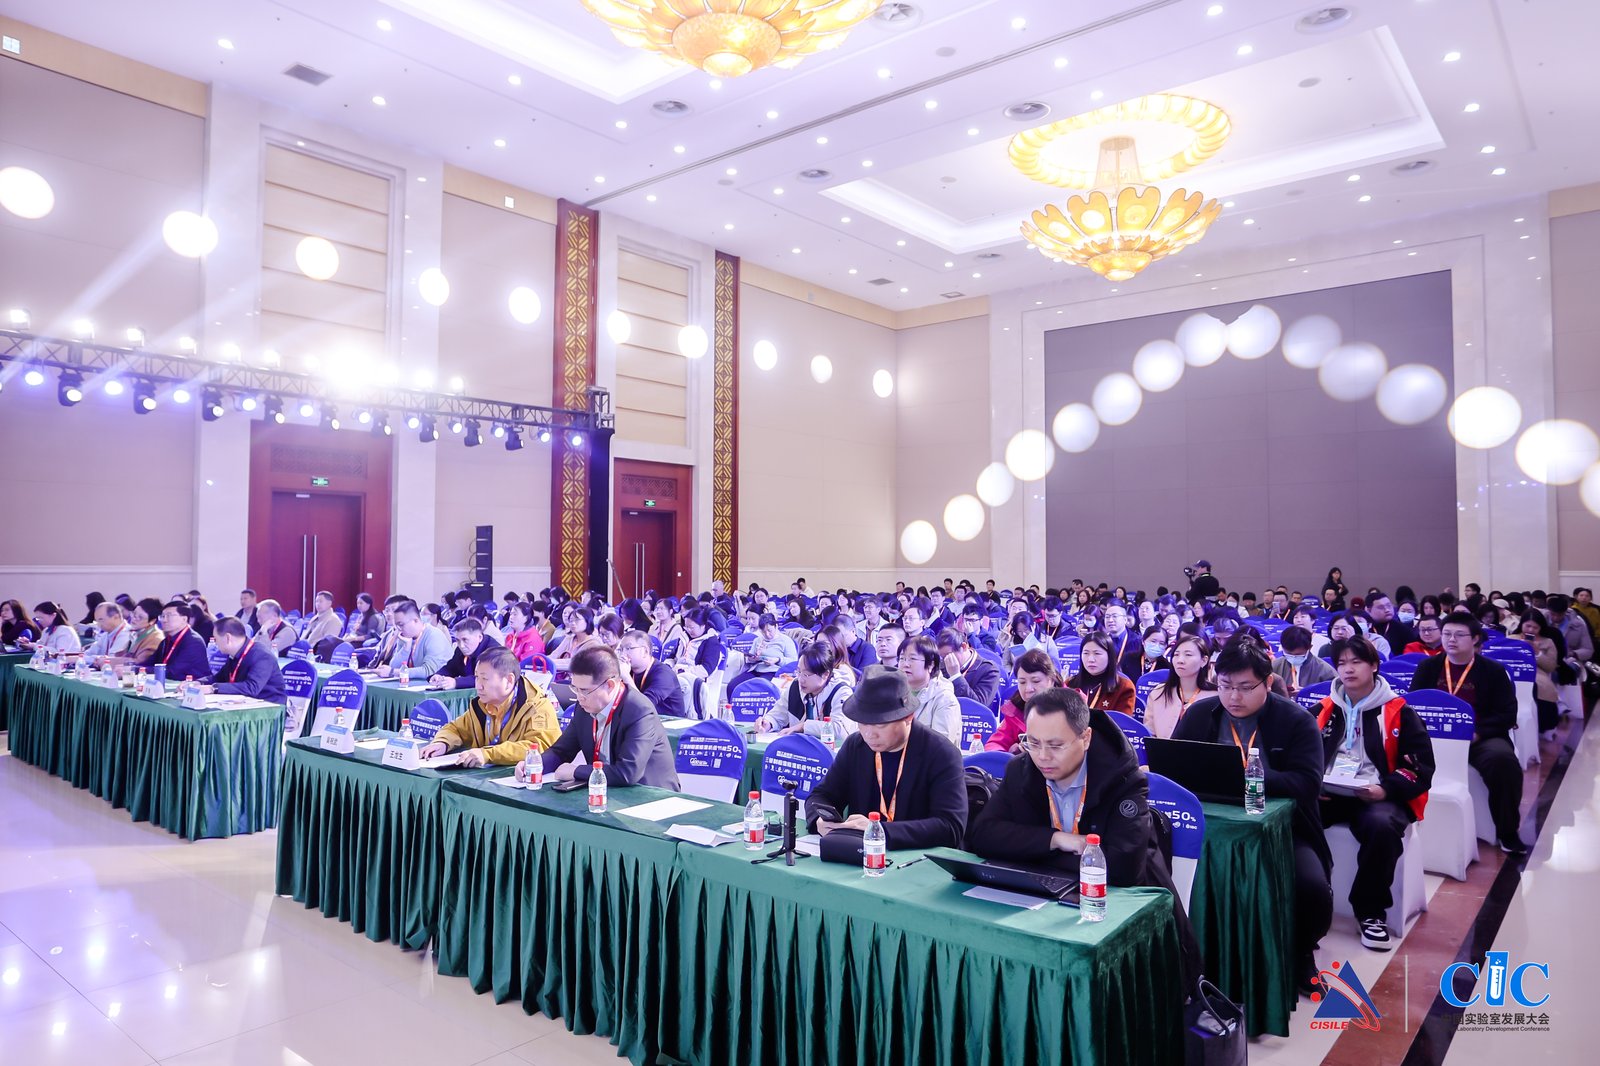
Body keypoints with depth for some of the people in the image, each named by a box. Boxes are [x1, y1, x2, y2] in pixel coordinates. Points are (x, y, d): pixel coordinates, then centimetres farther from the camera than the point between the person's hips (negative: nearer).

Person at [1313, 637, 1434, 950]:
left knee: (1382, 825, -37)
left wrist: (1385, 789, -15)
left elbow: (1421, 767, 2)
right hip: (1327, 793, 2)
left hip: (1377, 796, -2)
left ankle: (1370, 910, -16)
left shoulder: (1398, 713, 5)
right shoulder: (1325, 709, 14)